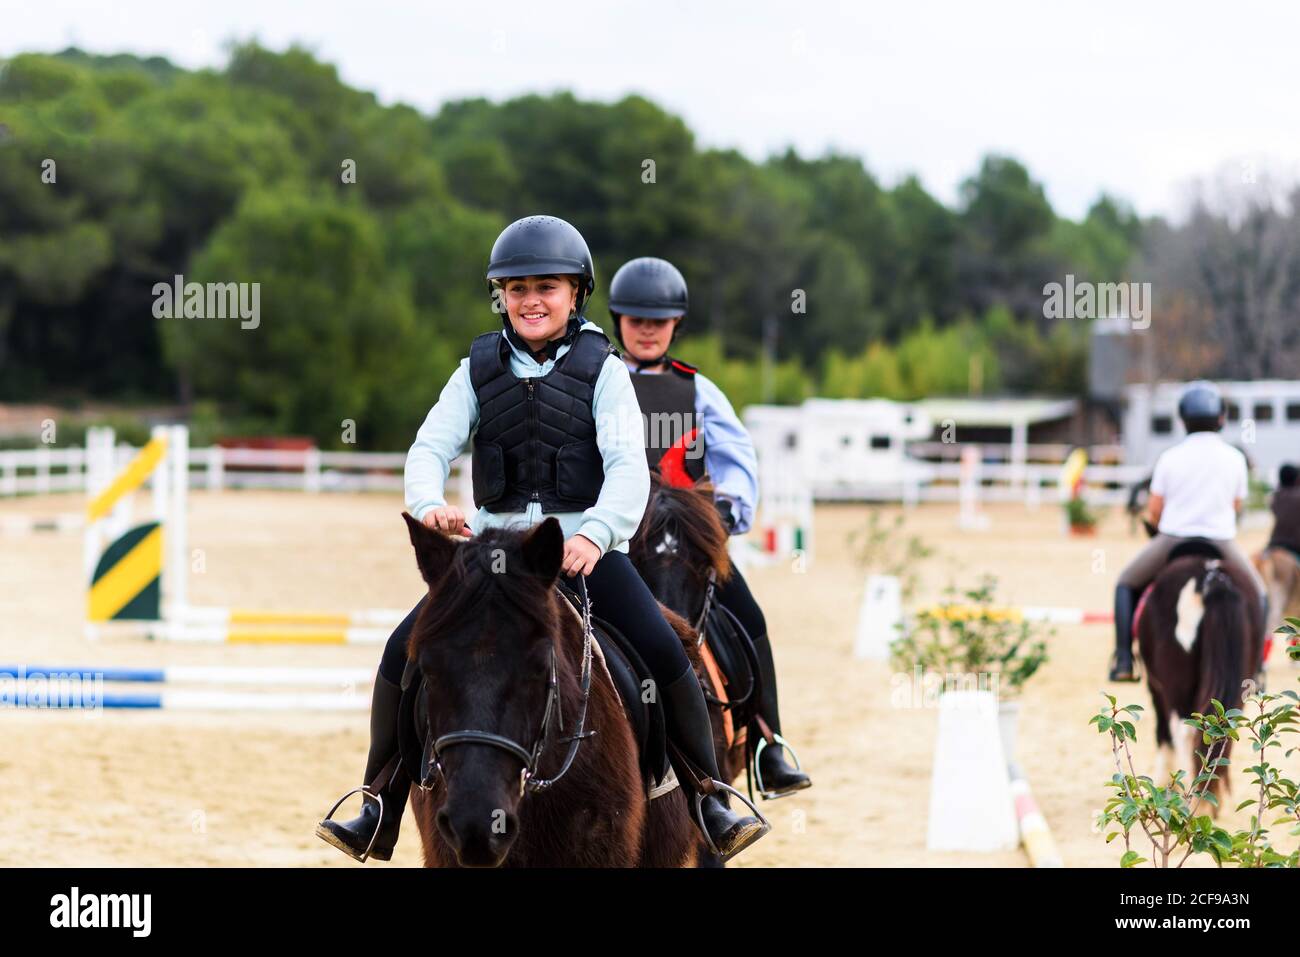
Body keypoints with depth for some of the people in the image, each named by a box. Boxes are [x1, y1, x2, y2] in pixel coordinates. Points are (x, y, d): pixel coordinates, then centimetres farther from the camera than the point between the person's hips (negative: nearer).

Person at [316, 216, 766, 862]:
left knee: (665, 656, -22)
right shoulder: (479, 369, 8)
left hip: (584, 546, -2)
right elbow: (432, 445, -1)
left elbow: (627, 466, -11)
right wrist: (429, 504, -25)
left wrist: (595, 533, -31)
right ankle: (380, 813, -1)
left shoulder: (602, 370, 1)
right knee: (404, 653, -14)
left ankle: (710, 801, -4)